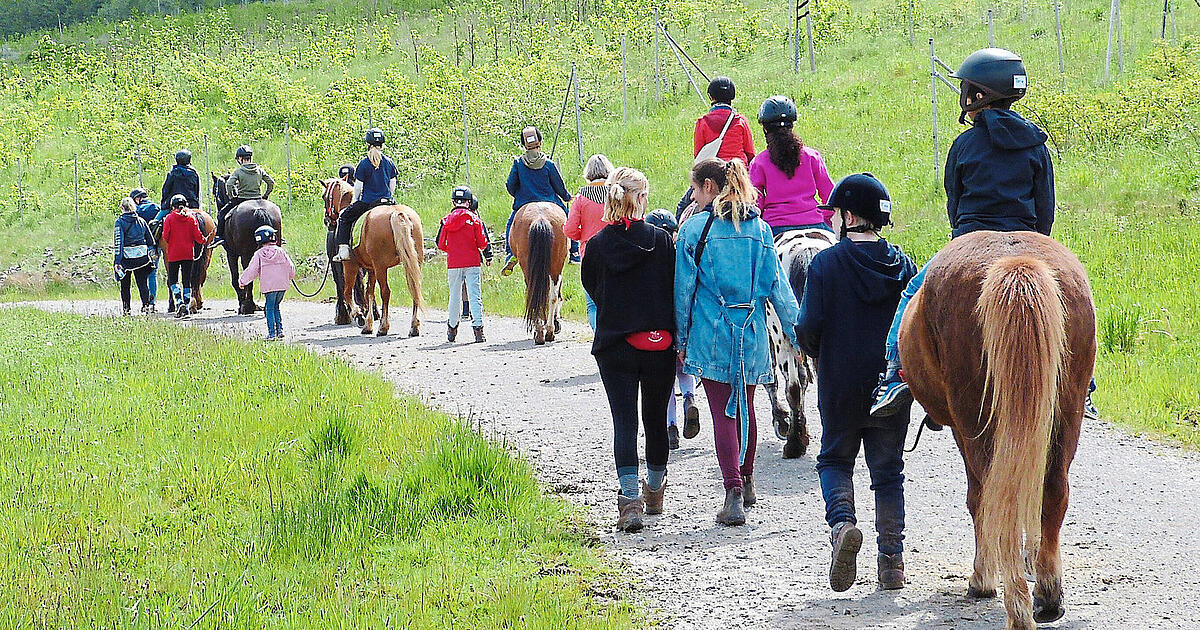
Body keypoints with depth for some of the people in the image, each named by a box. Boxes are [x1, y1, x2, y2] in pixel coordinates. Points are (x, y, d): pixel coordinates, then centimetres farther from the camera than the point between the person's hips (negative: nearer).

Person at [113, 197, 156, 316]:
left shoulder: (120, 222, -7)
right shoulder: (141, 221, 6)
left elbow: (118, 243, -12)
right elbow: (151, 241, 11)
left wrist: (117, 260, -13)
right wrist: (150, 254, 22)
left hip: (126, 257, -3)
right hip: (142, 256, 3)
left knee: (125, 285, 12)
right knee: (142, 284, 5)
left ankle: (125, 309, 15)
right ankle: (146, 306, -8)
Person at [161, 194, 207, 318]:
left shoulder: (169, 218, -5)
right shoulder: (191, 218, 1)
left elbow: (165, 237, -8)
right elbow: (197, 236, -2)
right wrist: (203, 241, 18)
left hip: (174, 254, -2)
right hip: (188, 254, 2)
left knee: (172, 280, 6)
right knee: (187, 280, 8)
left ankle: (180, 302, -15)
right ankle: (186, 307, 7)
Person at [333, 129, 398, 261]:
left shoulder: (364, 164, -9)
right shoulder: (389, 162, 3)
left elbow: (358, 187, -5)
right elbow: (393, 185, 9)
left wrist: (355, 200, 11)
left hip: (367, 203, -3)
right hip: (387, 201, 4)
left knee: (344, 217, 14)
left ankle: (344, 249, 1)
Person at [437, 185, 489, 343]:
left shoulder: (446, 220, 2)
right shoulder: (474, 219, -4)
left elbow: (441, 245, 6)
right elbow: (483, 243, -5)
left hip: (453, 264, 2)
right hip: (472, 263, -2)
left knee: (454, 296, 13)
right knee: (475, 296, -3)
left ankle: (452, 329, 23)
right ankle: (478, 327, -14)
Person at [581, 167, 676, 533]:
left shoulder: (597, 246, -5)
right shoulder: (661, 241, -7)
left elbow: (592, 289, 7)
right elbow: (677, 290, -3)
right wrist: (678, 340, 5)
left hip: (613, 347, 0)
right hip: (660, 346, 0)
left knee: (624, 421, 1)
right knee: (656, 418, 16)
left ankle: (630, 498, -14)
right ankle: (654, 492, 31)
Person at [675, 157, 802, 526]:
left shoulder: (695, 229, -5)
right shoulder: (759, 228, 6)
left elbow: (684, 289, -3)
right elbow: (778, 285, 5)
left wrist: (682, 340, 4)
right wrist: (796, 333, 8)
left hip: (712, 335, -4)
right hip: (752, 330, 4)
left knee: (722, 412, -2)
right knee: (745, 406, 20)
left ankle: (734, 492, -14)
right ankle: (746, 482, 34)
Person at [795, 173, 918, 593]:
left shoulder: (827, 263, -10)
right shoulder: (903, 266, 1)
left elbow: (809, 327, -13)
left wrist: (813, 350, 8)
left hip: (840, 386, -2)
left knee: (835, 459, 15)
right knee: (888, 470, 12)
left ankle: (842, 522, -13)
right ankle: (891, 560, 9)